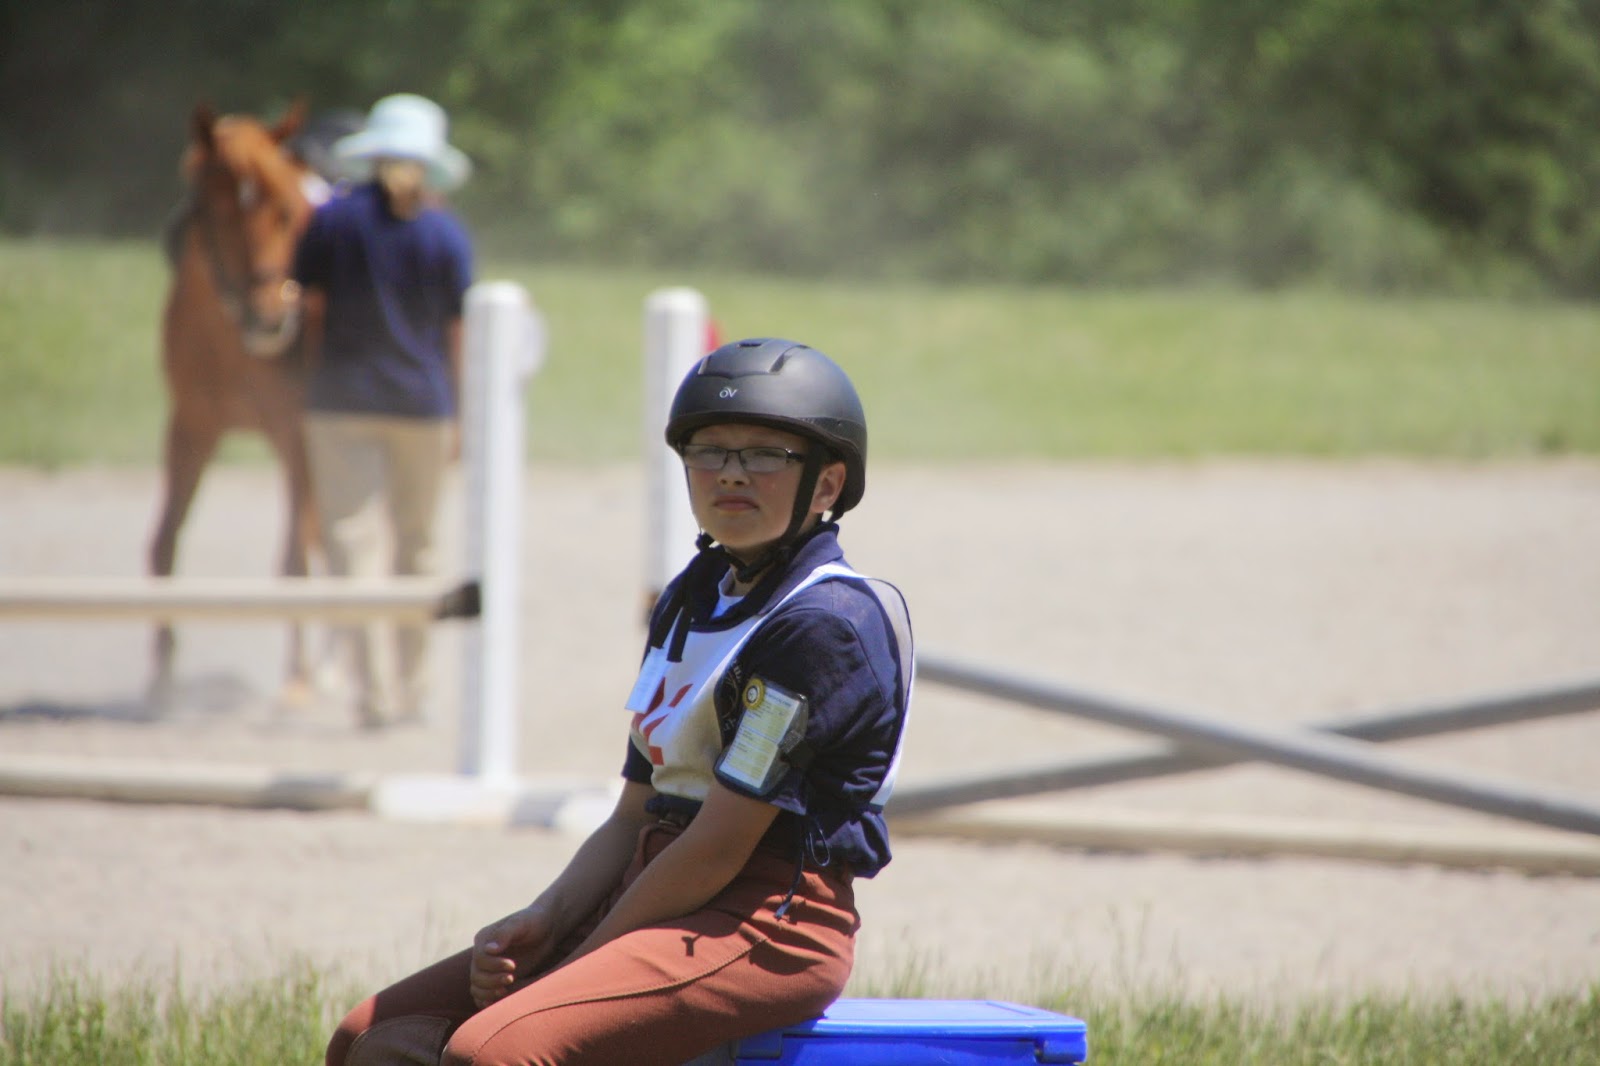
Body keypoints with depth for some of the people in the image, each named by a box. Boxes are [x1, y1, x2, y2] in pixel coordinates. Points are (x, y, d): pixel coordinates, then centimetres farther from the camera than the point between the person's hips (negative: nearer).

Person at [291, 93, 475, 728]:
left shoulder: (333, 219, -1)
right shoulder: (448, 233, -1)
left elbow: (311, 310, 1)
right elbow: (457, 331, 0)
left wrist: (315, 385, 10)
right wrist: (454, 413, 7)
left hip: (340, 401, -1)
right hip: (422, 403, 1)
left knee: (352, 540, -2)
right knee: (415, 548, 14)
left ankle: (375, 693, -13)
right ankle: (410, 689, 20)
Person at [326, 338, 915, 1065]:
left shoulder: (822, 622, -12)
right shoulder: (688, 603, 17)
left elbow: (719, 848, -16)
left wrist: (580, 963, -12)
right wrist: (542, 923, -1)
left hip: (764, 925, -10)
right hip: (668, 906, 10)